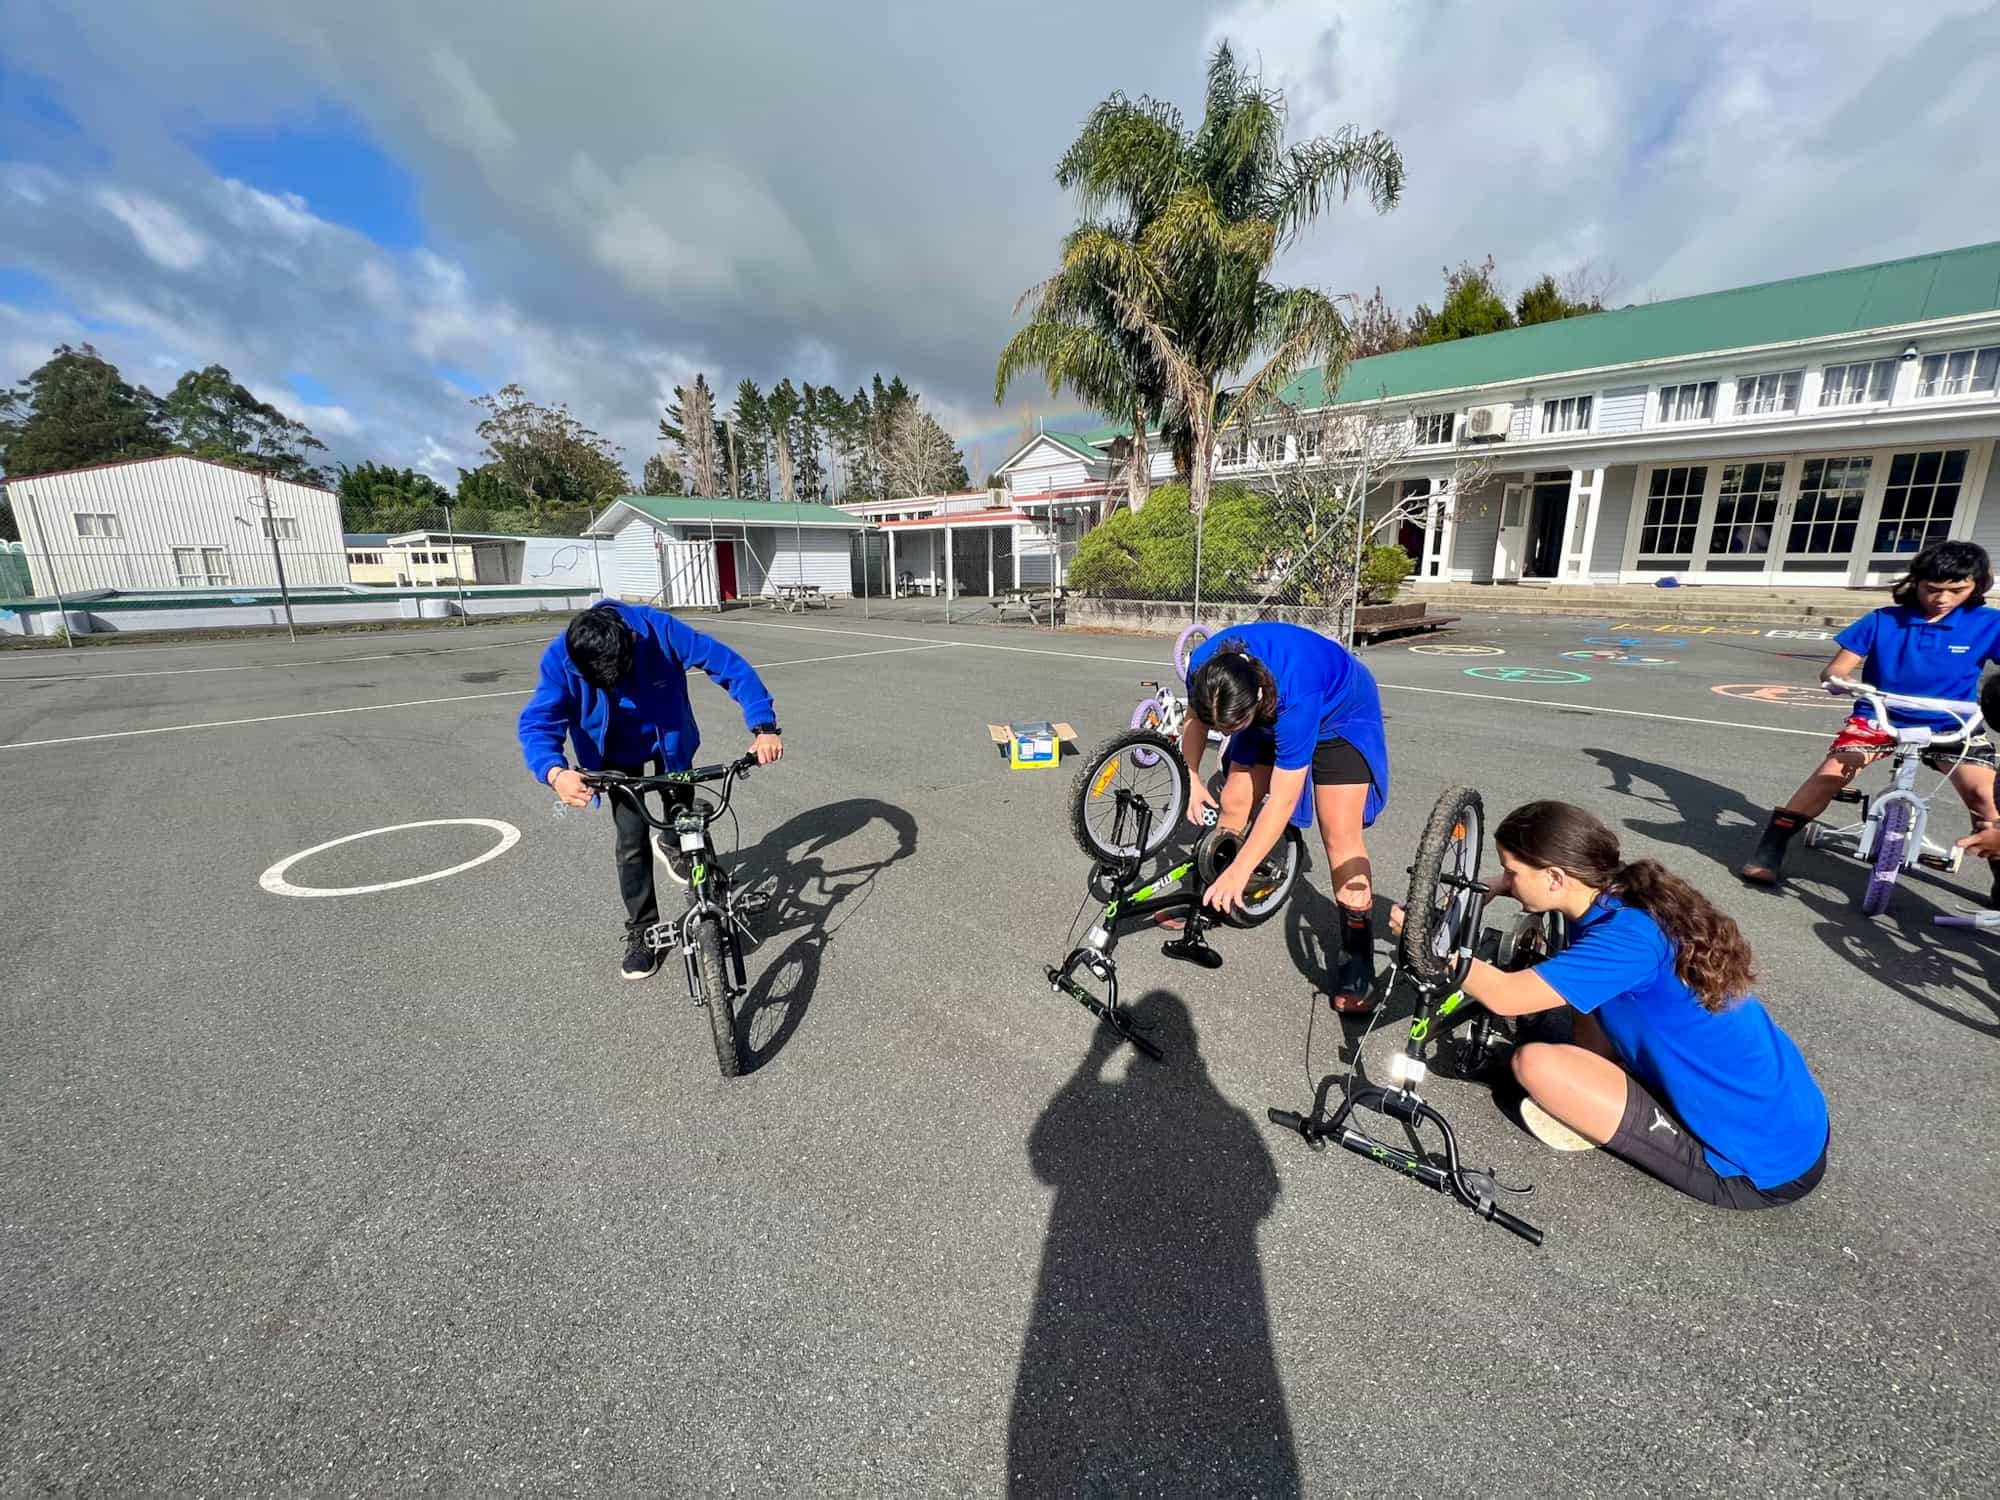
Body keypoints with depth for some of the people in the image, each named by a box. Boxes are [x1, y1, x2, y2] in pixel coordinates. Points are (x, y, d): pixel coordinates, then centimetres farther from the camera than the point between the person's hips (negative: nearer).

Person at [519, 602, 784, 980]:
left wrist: (764, 727, -43)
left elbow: (729, 664, -33)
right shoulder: (561, 658, -32)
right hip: (617, 753, 0)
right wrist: (555, 772, -53)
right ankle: (641, 931, 11)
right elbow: (537, 724, -31)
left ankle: (674, 846, 47)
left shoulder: (658, 630, -35)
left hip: (669, 739, 1)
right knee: (632, 840, -5)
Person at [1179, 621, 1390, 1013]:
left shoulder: (1296, 699, -44)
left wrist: (1239, 872, -36)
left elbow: (1282, 803, -39)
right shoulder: (1205, 668, -30)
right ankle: (1209, 901, 22)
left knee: (1340, 836, -13)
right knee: (1233, 804, 2)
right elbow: (1195, 719, -6)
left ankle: (1357, 961, -3)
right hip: (1270, 714, 6)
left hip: (1341, 713, -5)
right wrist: (1192, 778, -14)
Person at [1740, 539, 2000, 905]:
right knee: (1832, 772, -22)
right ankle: (1769, 851, -19)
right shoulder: (1882, 620, -5)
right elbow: (1832, 672, -7)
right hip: (1879, 716, -1)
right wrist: (1842, 681, -32)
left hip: (1950, 724, 1)